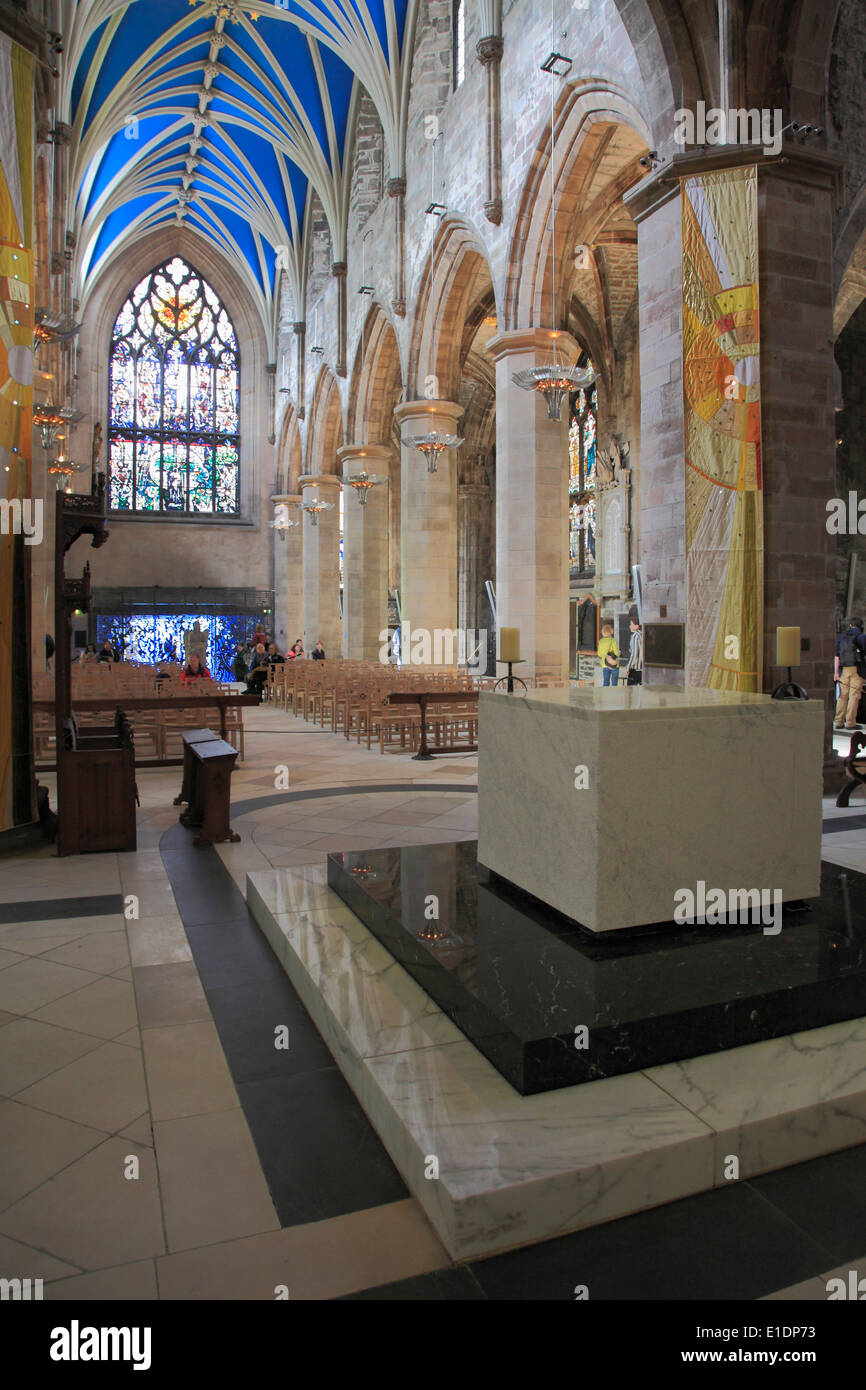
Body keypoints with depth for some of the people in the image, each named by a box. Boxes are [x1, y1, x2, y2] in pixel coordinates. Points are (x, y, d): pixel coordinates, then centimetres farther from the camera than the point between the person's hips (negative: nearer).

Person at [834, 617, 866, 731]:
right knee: (854, 696, -3)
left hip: (843, 670, 4)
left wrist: (836, 672, 6)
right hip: (857, 670, -4)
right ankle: (850, 722, -5)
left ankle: (839, 722, 6)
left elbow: (837, 656, 7)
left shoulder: (841, 637, 10)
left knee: (843, 696, 7)